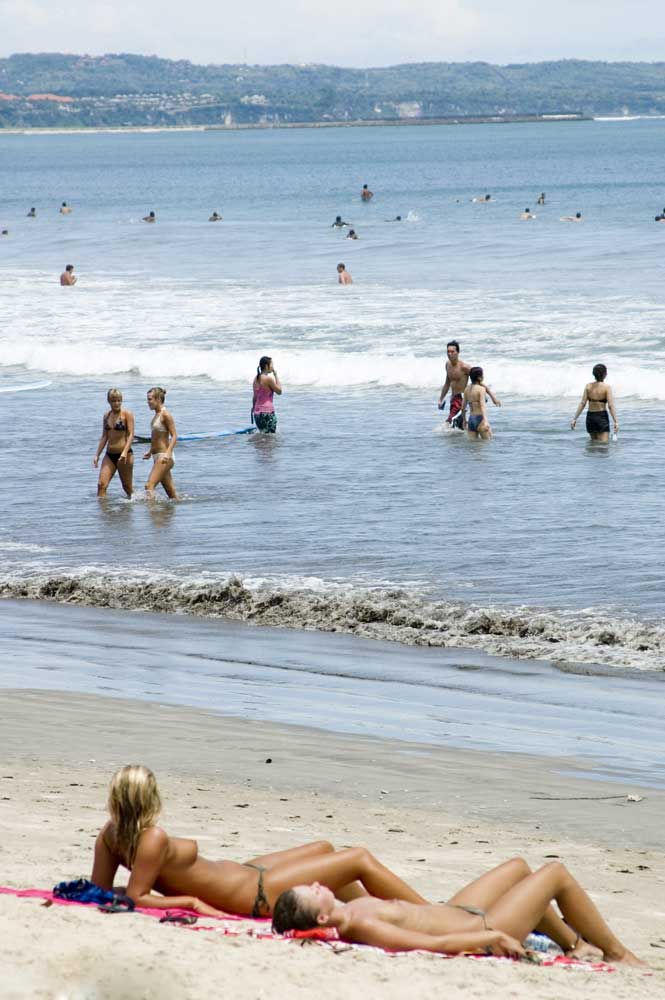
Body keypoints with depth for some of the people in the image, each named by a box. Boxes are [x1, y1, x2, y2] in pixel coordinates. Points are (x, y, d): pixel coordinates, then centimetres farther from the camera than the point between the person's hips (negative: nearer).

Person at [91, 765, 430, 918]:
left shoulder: (111, 833, -9)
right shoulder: (154, 839, -32)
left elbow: (100, 891, -5)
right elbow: (134, 900, -34)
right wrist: (190, 901, -25)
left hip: (240, 873, 10)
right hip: (258, 894, -10)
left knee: (323, 848, 30)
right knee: (360, 859, 2)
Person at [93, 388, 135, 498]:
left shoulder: (127, 414, -5)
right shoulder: (106, 416, 12)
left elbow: (131, 435, -12)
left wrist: (125, 452, -25)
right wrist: (97, 455, 13)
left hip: (124, 454, -5)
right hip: (109, 455, 5)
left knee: (127, 486, 5)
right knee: (101, 484, -7)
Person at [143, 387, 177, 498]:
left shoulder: (165, 415, -12)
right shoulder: (157, 414, 15)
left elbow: (174, 436, -17)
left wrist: (168, 453, -28)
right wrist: (150, 451, 24)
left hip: (164, 457, -9)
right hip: (157, 456, 9)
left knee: (149, 486, -19)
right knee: (171, 493, 12)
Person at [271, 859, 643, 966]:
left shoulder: (349, 911, -13)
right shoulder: (363, 927, -38)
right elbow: (434, 944, -38)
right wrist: (493, 936, -32)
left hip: (457, 912, 9)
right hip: (482, 930, -9)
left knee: (518, 867, 28)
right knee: (556, 872, 5)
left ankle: (575, 942, 44)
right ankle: (616, 952, 25)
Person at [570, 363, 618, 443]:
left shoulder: (588, 386, 0)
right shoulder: (607, 387, -10)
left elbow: (582, 403, -2)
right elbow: (610, 406, -14)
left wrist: (574, 418, 3)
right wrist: (615, 422, -13)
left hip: (590, 416, 4)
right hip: (602, 416, -4)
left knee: (594, 442, 20)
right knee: (604, 443, -6)